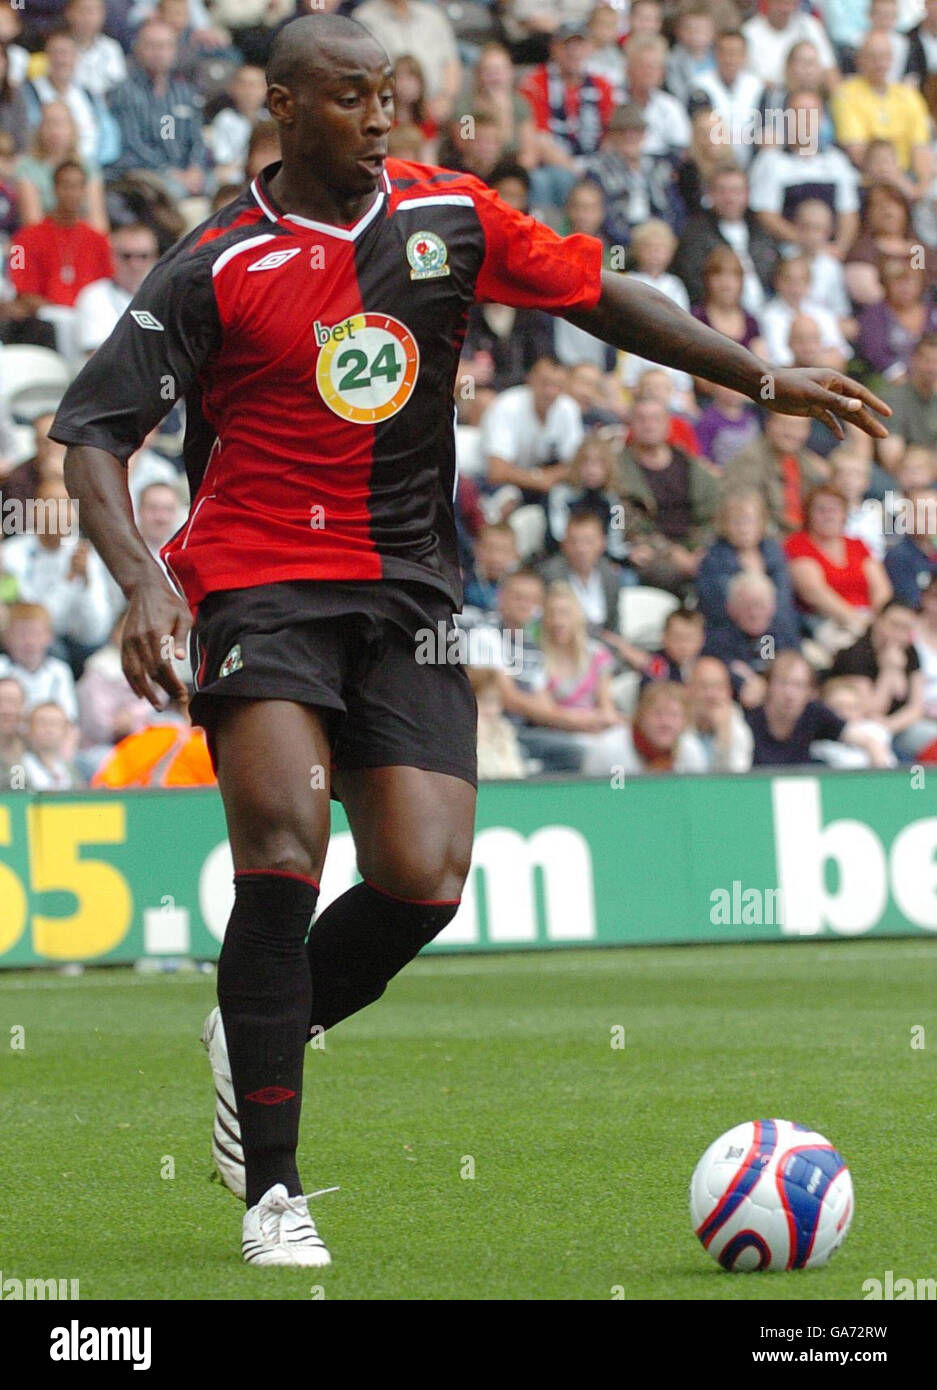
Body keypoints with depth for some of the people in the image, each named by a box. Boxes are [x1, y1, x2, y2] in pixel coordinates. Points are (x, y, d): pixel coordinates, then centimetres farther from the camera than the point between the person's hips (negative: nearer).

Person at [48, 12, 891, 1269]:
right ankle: (271, 1190, -16)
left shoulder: (449, 217, 5)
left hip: (408, 589, 4)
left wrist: (770, 382, 11)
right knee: (285, 845, -23)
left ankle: (259, 1033, 21)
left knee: (425, 883, -11)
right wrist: (141, 580, -21)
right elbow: (93, 428, -5)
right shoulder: (217, 267, -5)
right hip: (260, 584, -4)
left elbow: (601, 297, 15)